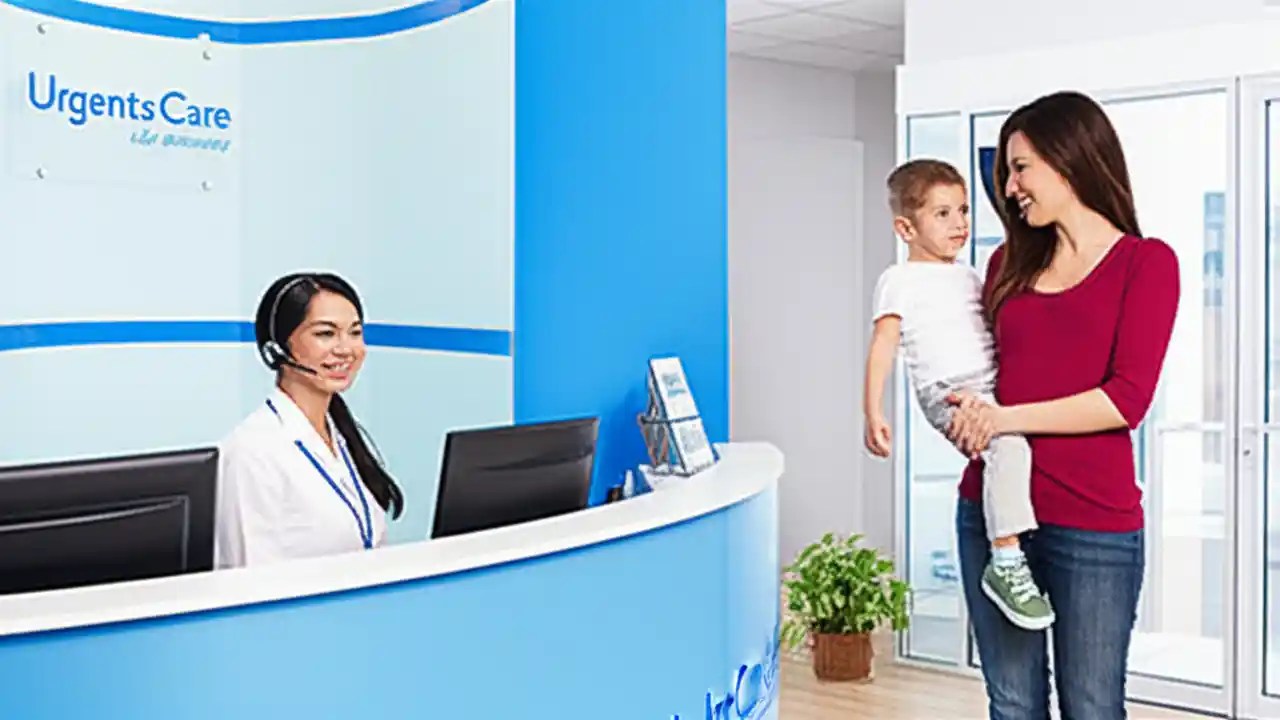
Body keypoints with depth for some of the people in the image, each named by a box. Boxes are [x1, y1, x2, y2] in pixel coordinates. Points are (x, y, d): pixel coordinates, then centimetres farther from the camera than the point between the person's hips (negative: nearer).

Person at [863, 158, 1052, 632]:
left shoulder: (969, 277, 25)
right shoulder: (899, 281, 4)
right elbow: (883, 345, -4)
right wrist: (873, 412, -13)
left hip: (993, 387, 8)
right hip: (948, 393, -8)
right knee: (1009, 441, -32)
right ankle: (1005, 561, -30)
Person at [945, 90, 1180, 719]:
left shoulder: (1146, 262, -2)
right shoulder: (1011, 261, 13)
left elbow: (1127, 399, -11)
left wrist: (1007, 418, -14)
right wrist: (964, 417, -1)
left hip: (1093, 524, -4)